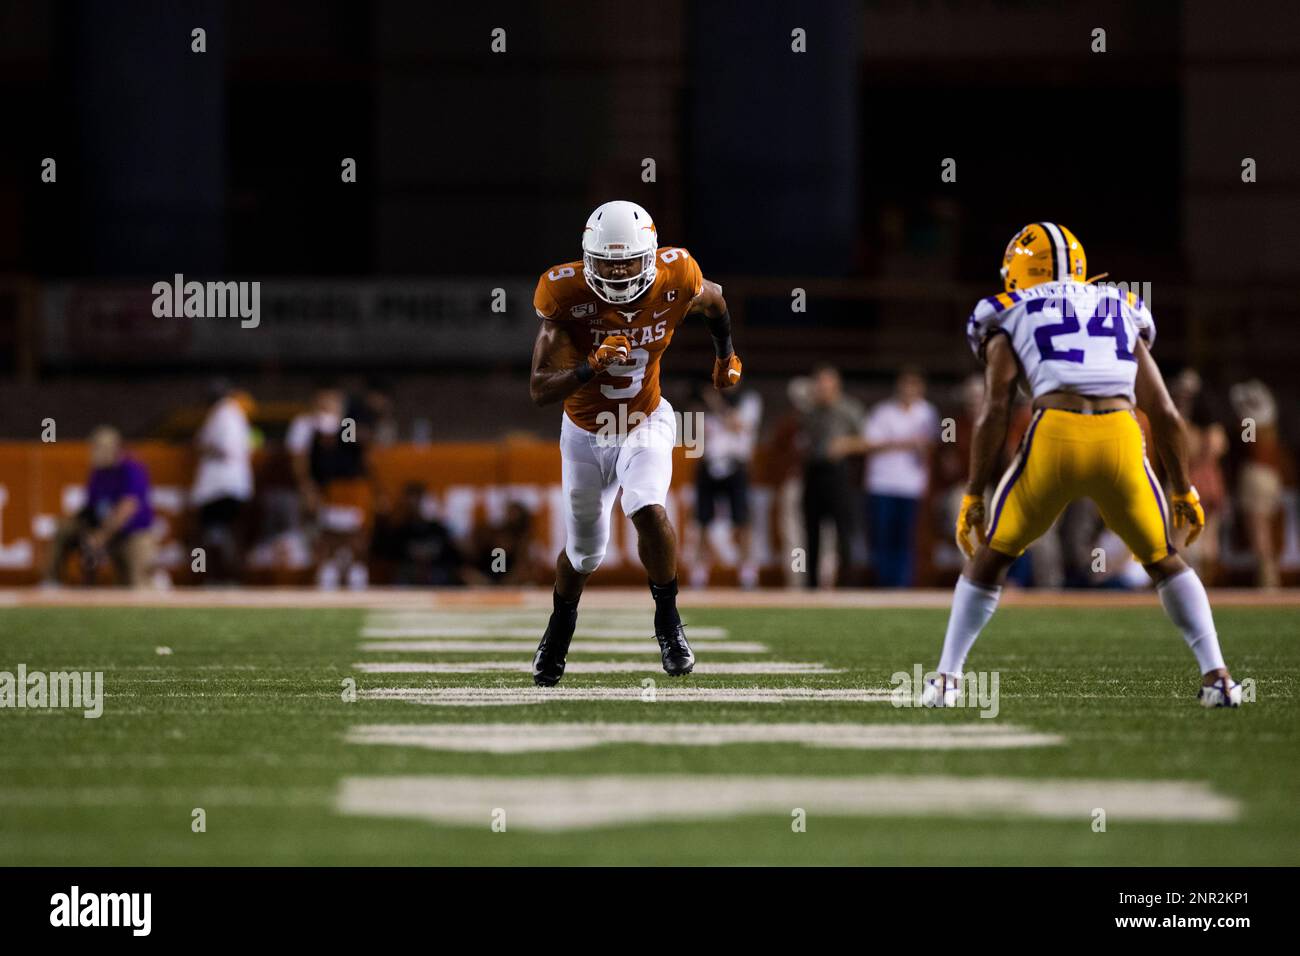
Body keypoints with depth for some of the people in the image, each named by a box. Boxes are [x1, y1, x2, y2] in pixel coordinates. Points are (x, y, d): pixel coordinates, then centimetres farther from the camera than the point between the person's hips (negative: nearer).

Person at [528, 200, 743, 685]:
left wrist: (725, 354, 19)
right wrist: (589, 367, -45)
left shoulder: (675, 279, -22)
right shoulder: (566, 294, -27)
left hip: (646, 423, 0)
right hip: (586, 434, 0)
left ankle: (668, 619, -6)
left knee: (649, 511, -28)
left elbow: (713, 300, 5)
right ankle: (561, 623, 46)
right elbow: (539, 390, -28)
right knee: (583, 552, 15)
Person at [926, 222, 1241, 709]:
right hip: (1121, 439, 2)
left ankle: (947, 678, 15)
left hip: (1054, 436, -2)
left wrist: (974, 496, 7)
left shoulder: (1010, 324, 18)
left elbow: (994, 412, 5)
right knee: (1162, 559, 22)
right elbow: (1166, 415, 20)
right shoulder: (1121, 315, 27)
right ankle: (1216, 676, 13)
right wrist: (1183, 490, 28)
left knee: (991, 556, 18)